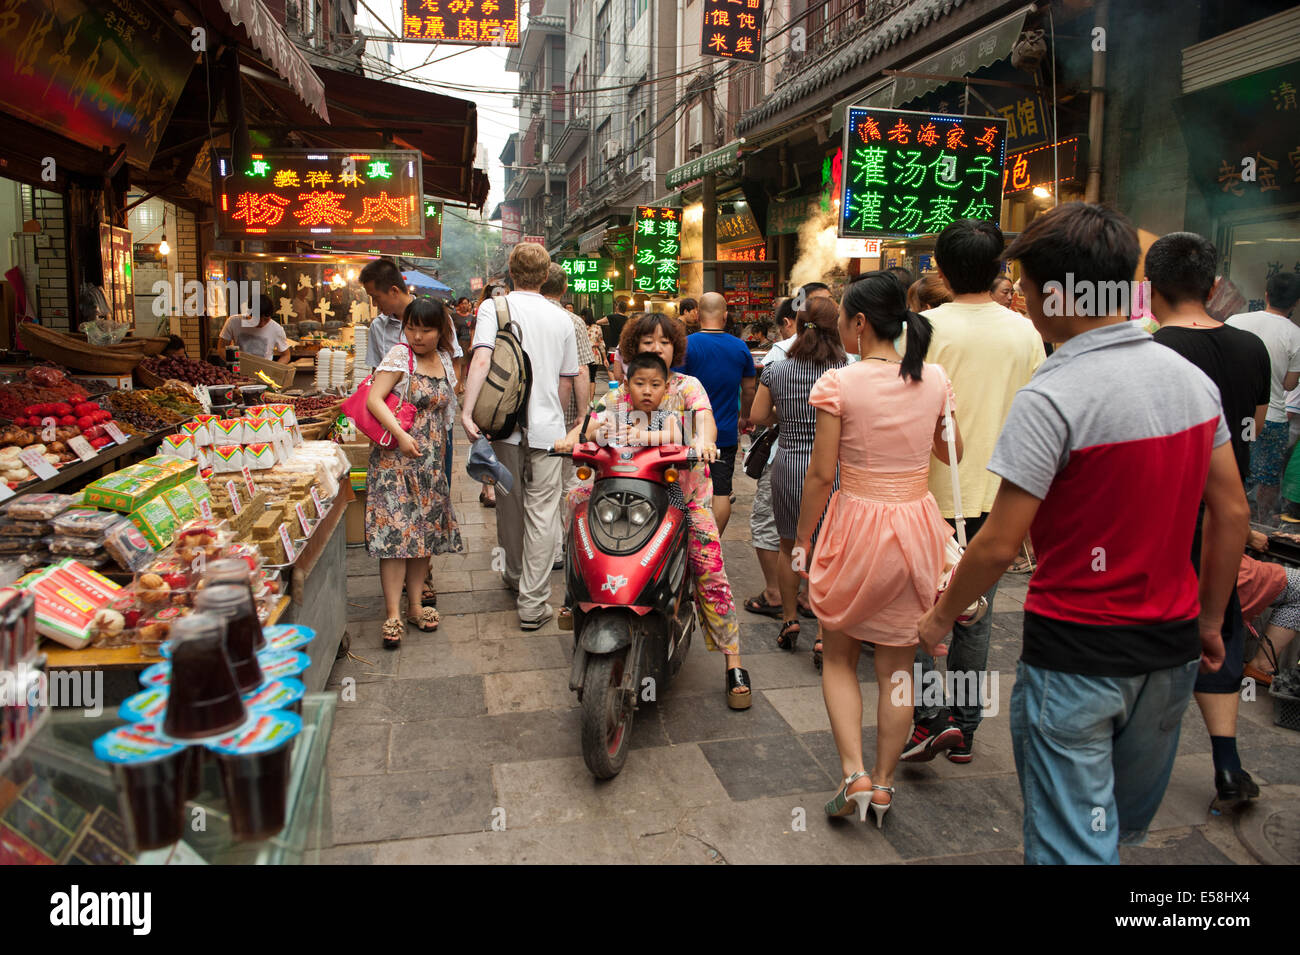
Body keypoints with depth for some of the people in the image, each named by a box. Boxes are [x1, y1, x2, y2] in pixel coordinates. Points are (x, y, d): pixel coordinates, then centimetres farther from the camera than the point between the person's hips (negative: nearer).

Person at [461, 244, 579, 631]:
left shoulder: (493, 307, -2)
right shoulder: (561, 318, 4)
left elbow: (481, 360, -17)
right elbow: (567, 382, 10)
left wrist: (467, 411, -21)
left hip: (506, 424, 0)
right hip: (547, 427, 0)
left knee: (510, 505, 17)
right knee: (541, 513, 1)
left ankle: (515, 576, 36)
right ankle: (533, 603, 1)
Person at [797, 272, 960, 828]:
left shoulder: (838, 384, -12)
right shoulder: (934, 381, 1)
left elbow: (821, 475, -12)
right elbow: (952, 453, 15)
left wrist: (802, 537, 0)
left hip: (856, 523, -4)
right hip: (916, 525, 4)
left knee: (839, 658, 16)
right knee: (896, 666, 14)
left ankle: (853, 774, 5)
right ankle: (883, 784, 24)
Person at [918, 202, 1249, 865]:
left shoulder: (1052, 397, -21)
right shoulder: (1192, 377, 1)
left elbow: (999, 545, -20)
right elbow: (1232, 513, 7)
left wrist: (939, 617, -4)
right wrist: (1211, 621, 17)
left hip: (1076, 653, -7)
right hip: (1172, 644, 7)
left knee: (1072, 841, 8)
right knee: (1131, 822, 25)